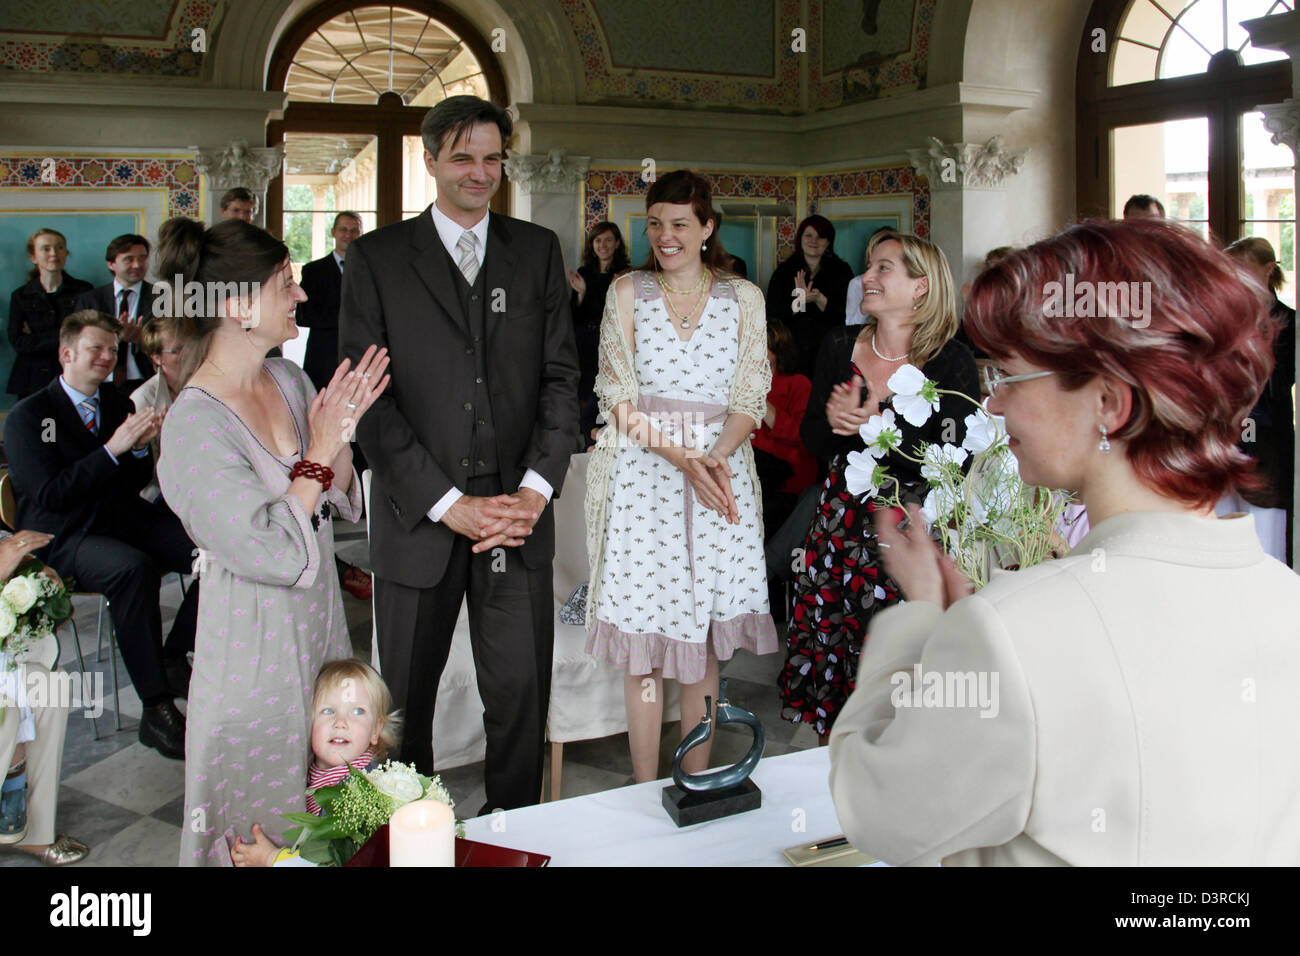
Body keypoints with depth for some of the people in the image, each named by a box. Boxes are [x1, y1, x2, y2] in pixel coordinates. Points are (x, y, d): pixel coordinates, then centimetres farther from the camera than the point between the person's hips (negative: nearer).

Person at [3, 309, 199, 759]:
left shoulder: (117, 403, 13)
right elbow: (49, 494, -16)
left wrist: (141, 446, -6)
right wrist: (113, 448, -21)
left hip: (123, 519, 6)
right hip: (62, 538, -6)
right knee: (134, 568, -38)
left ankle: (174, 656, -2)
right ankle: (155, 710, -32)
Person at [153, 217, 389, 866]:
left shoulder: (287, 378, 1)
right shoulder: (195, 426, -22)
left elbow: (341, 505, 6)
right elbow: (274, 555, -24)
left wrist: (342, 431, -11)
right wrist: (319, 452, -18)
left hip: (318, 624, 7)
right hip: (255, 648, -7)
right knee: (263, 828, 12)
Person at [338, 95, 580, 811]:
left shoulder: (537, 250, 10)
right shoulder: (377, 258, 2)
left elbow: (560, 376, 5)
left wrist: (536, 489, -8)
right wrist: (448, 503, -12)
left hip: (519, 512, 1)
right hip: (419, 517, -1)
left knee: (521, 691, 3)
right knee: (405, 698, 10)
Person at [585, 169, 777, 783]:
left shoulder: (743, 299, 9)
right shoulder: (627, 293, 7)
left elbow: (749, 400, 5)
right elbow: (620, 397, 0)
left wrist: (716, 456, -15)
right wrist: (679, 456, -15)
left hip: (721, 476, 1)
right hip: (642, 477, -1)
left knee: (706, 640, 5)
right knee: (643, 640, -2)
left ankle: (696, 786, 16)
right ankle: (645, 792, 8)